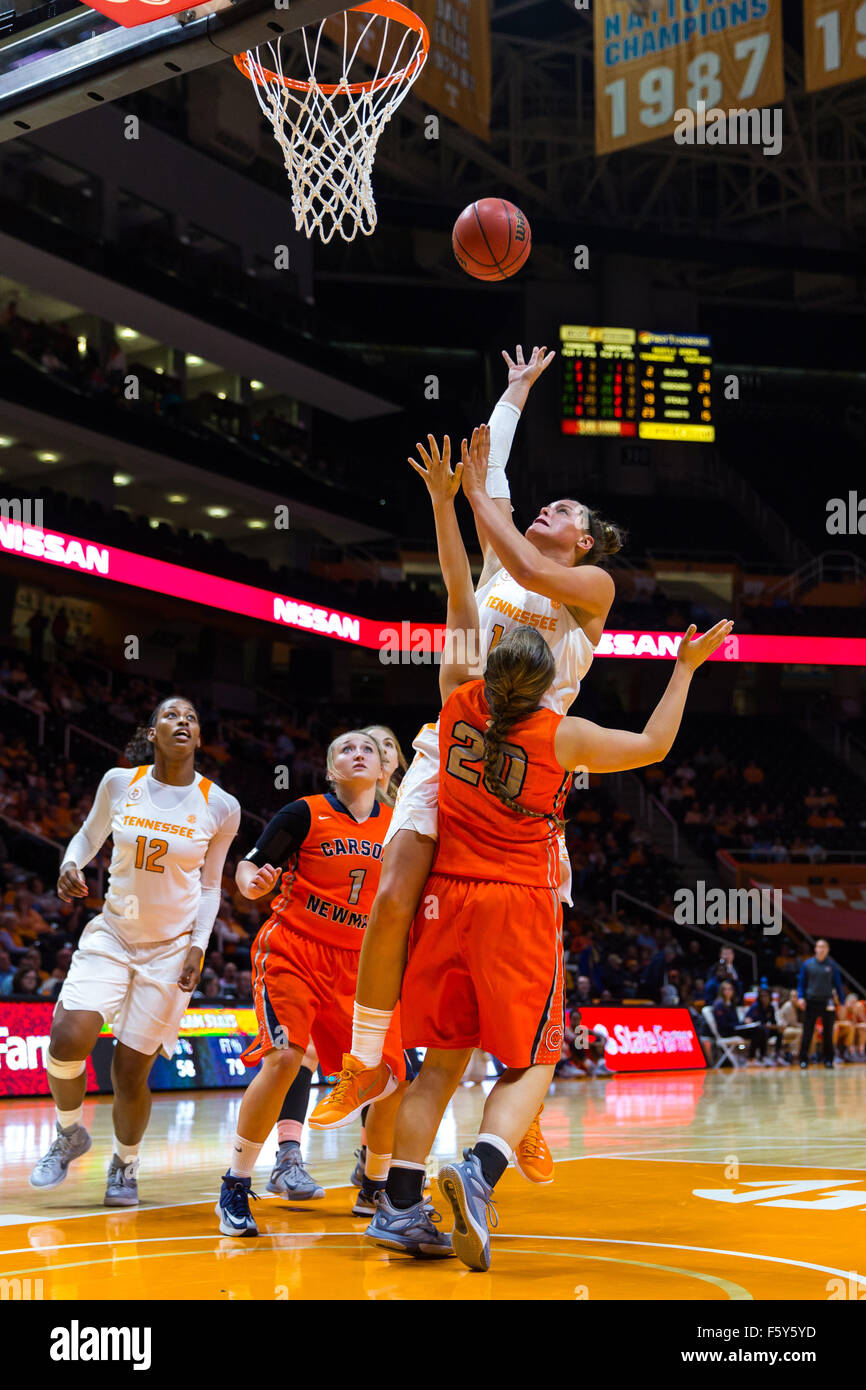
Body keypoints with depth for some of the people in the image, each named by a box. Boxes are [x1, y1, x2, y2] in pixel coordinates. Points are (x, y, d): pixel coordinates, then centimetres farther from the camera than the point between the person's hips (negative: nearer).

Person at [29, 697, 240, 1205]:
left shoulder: (220, 807, -5)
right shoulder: (119, 783, -3)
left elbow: (209, 885, 7)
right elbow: (89, 836, 14)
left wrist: (198, 946, -5)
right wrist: (70, 865, -8)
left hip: (171, 948, -1)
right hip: (111, 934, 1)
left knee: (131, 1070, -2)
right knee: (68, 1038, -19)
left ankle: (126, 1164, 26)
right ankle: (70, 1133, 10)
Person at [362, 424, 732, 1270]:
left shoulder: (460, 704, -1)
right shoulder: (561, 737, -8)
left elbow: (463, 603, 9)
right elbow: (653, 745, 6)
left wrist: (445, 501, 16)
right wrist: (685, 669, 16)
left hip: (449, 899, 4)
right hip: (520, 910, -4)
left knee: (441, 1060, 10)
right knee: (529, 1064, 3)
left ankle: (400, 1207, 4)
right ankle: (479, 1173, -22)